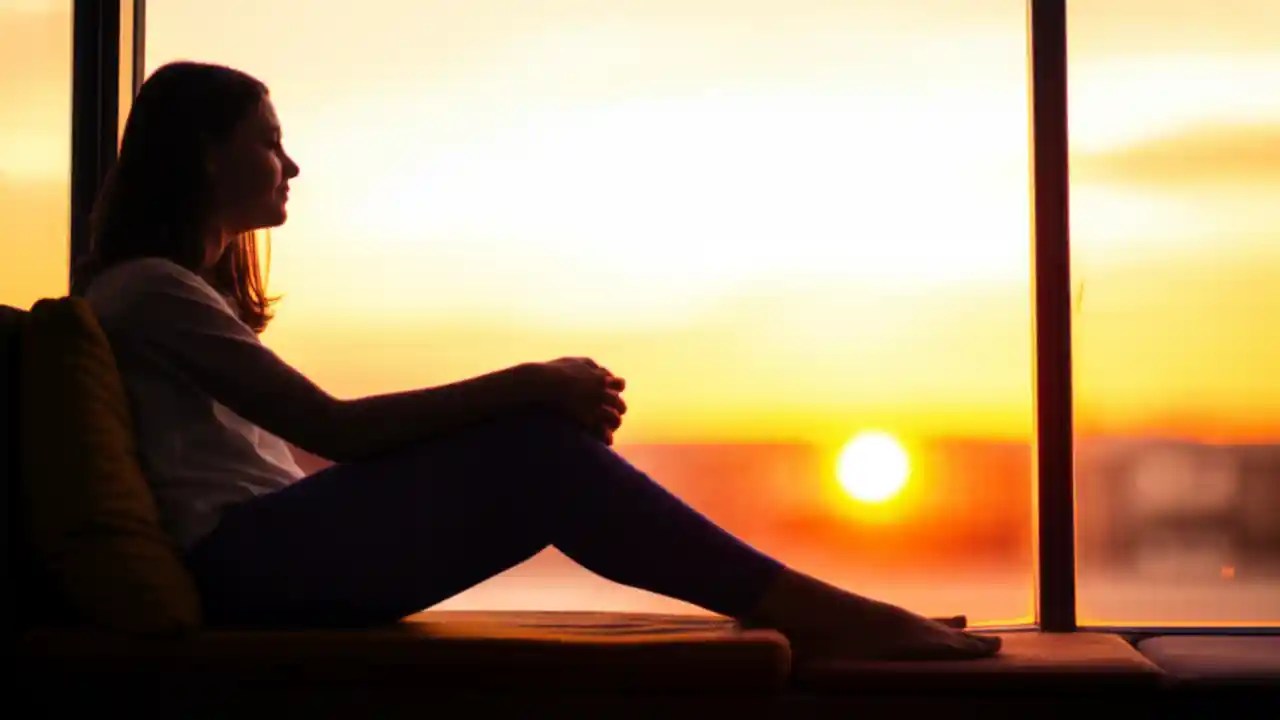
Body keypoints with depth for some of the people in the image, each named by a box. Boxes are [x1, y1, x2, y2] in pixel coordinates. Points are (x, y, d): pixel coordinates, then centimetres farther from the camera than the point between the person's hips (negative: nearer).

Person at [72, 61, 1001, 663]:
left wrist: (537, 404, 4)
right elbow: (334, 428, -17)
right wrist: (525, 385, -18)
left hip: (268, 556, 9)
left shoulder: (193, 293, 26)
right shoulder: (149, 288, -6)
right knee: (535, 452, -20)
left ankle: (802, 609, -11)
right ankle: (821, 614, -17)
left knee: (541, 446, -5)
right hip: (243, 564, -9)